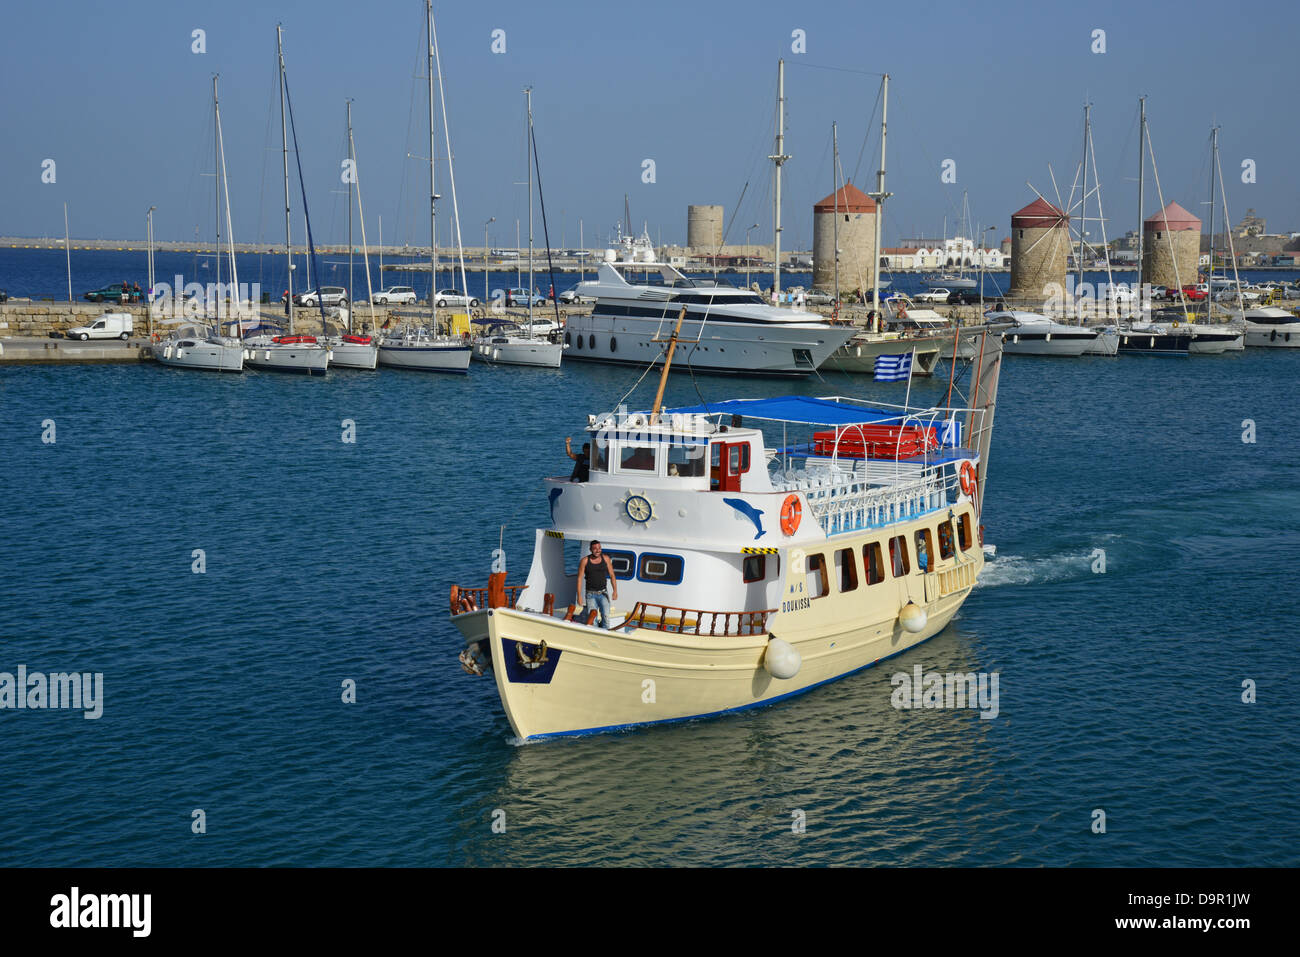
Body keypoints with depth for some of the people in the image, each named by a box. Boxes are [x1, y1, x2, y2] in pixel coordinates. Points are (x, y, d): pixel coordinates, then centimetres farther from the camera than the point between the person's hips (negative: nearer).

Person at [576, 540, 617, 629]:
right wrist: (579, 596, -8)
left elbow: (612, 575, 4)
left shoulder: (605, 558, 3)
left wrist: (615, 590, -9)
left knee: (606, 616, -15)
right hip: (591, 594, -1)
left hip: (603, 594, 1)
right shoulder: (585, 560, -2)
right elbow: (579, 578, -1)